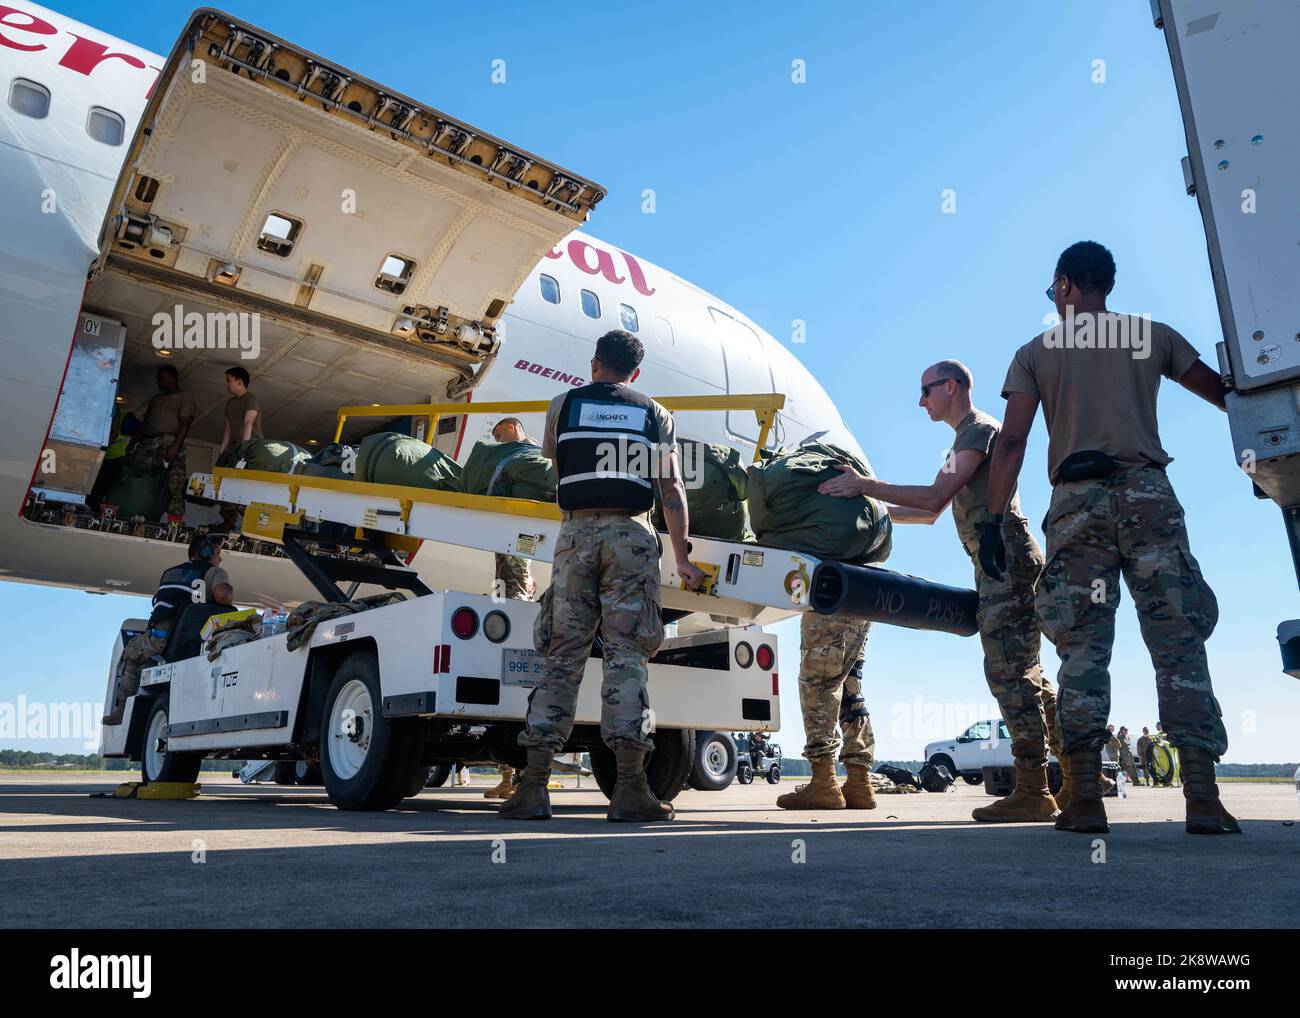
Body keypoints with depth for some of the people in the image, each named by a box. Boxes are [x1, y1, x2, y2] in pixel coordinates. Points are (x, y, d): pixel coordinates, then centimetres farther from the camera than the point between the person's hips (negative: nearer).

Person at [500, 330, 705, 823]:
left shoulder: (563, 405, 13)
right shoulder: (654, 413, 13)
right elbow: (671, 491, 6)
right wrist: (682, 559, 10)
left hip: (576, 533, 1)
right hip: (631, 535, 0)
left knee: (562, 655, 3)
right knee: (626, 655, -2)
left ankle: (533, 786, 0)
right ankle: (630, 787, -8)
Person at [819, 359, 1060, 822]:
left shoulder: (980, 428, -5)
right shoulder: (962, 441, 26)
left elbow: (936, 496, -16)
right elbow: (931, 512, 29)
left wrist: (867, 486, -14)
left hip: (1007, 555, -10)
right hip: (994, 563, 10)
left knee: (1008, 672, -11)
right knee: (1023, 674, 10)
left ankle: (1033, 792, -8)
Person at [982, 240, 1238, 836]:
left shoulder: (1035, 352, 11)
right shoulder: (1153, 334, 14)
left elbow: (1011, 441, 0)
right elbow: (1223, 394, 19)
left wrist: (993, 521, -1)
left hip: (1075, 502, 0)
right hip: (1147, 494, 1)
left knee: (1083, 646, 0)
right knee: (1178, 641, 0)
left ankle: (1084, 797, -6)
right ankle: (1203, 798, -6)